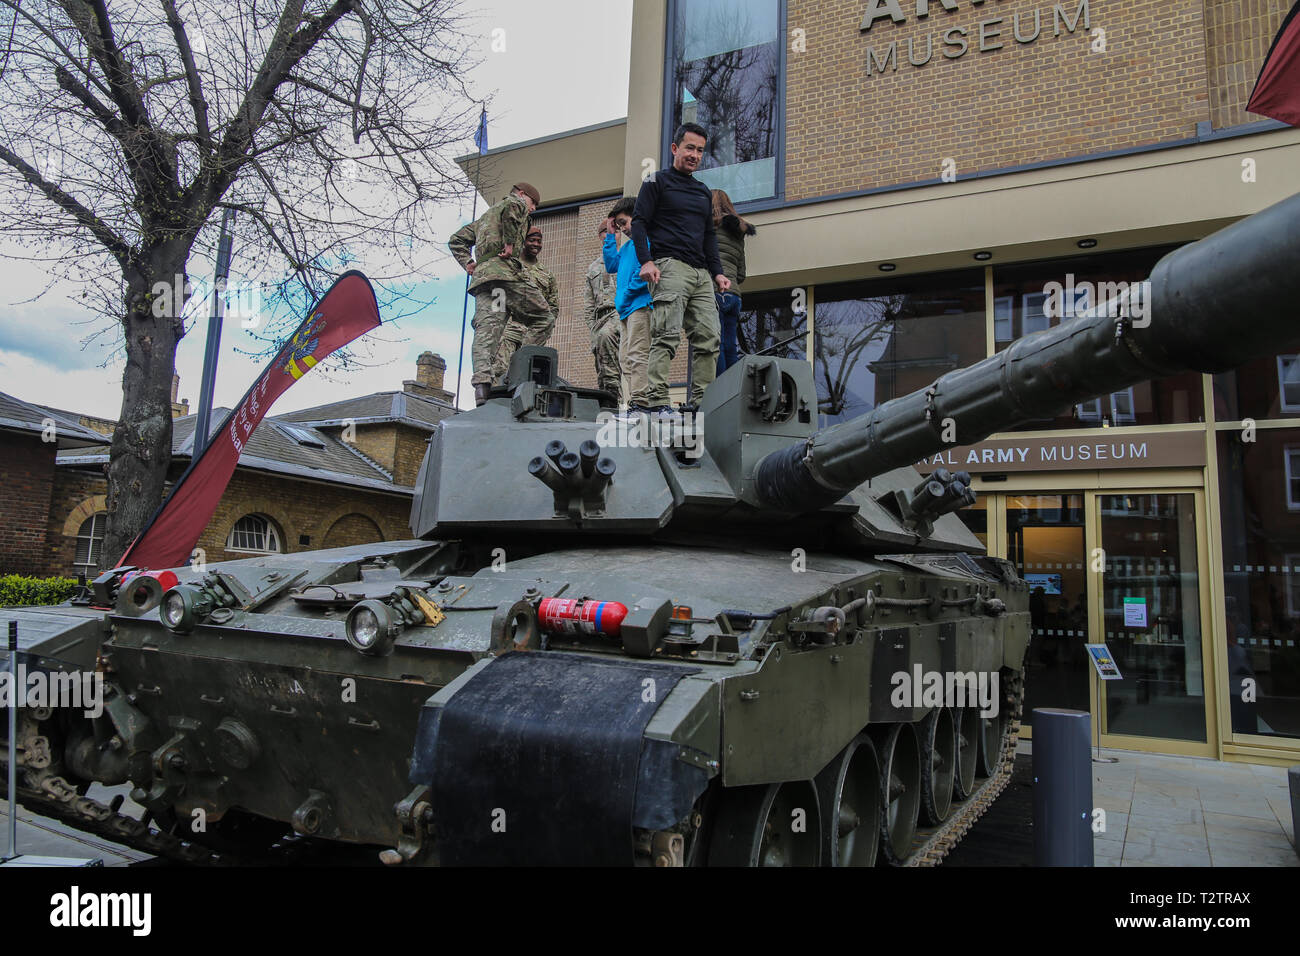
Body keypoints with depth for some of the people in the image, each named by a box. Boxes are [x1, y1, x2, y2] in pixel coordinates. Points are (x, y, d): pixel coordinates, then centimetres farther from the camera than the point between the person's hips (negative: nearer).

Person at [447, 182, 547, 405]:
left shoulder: (484, 217, 39)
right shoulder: (516, 203, 15)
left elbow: (456, 240, 37)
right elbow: (511, 209, -12)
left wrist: (467, 263, 23)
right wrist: (510, 244, -10)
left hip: (480, 275, 7)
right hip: (504, 270, -7)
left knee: (486, 328, -9)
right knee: (543, 317, -1)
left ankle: (481, 383, -26)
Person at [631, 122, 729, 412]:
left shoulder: (704, 191, 27)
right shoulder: (657, 182, 8)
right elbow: (639, 222, 0)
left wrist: (717, 272, 16)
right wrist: (646, 261, -15)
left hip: (701, 273, 7)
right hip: (670, 267, -7)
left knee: (709, 339, -2)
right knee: (667, 335, -16)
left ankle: (701, 403, 0)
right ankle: (658, 402, -18)